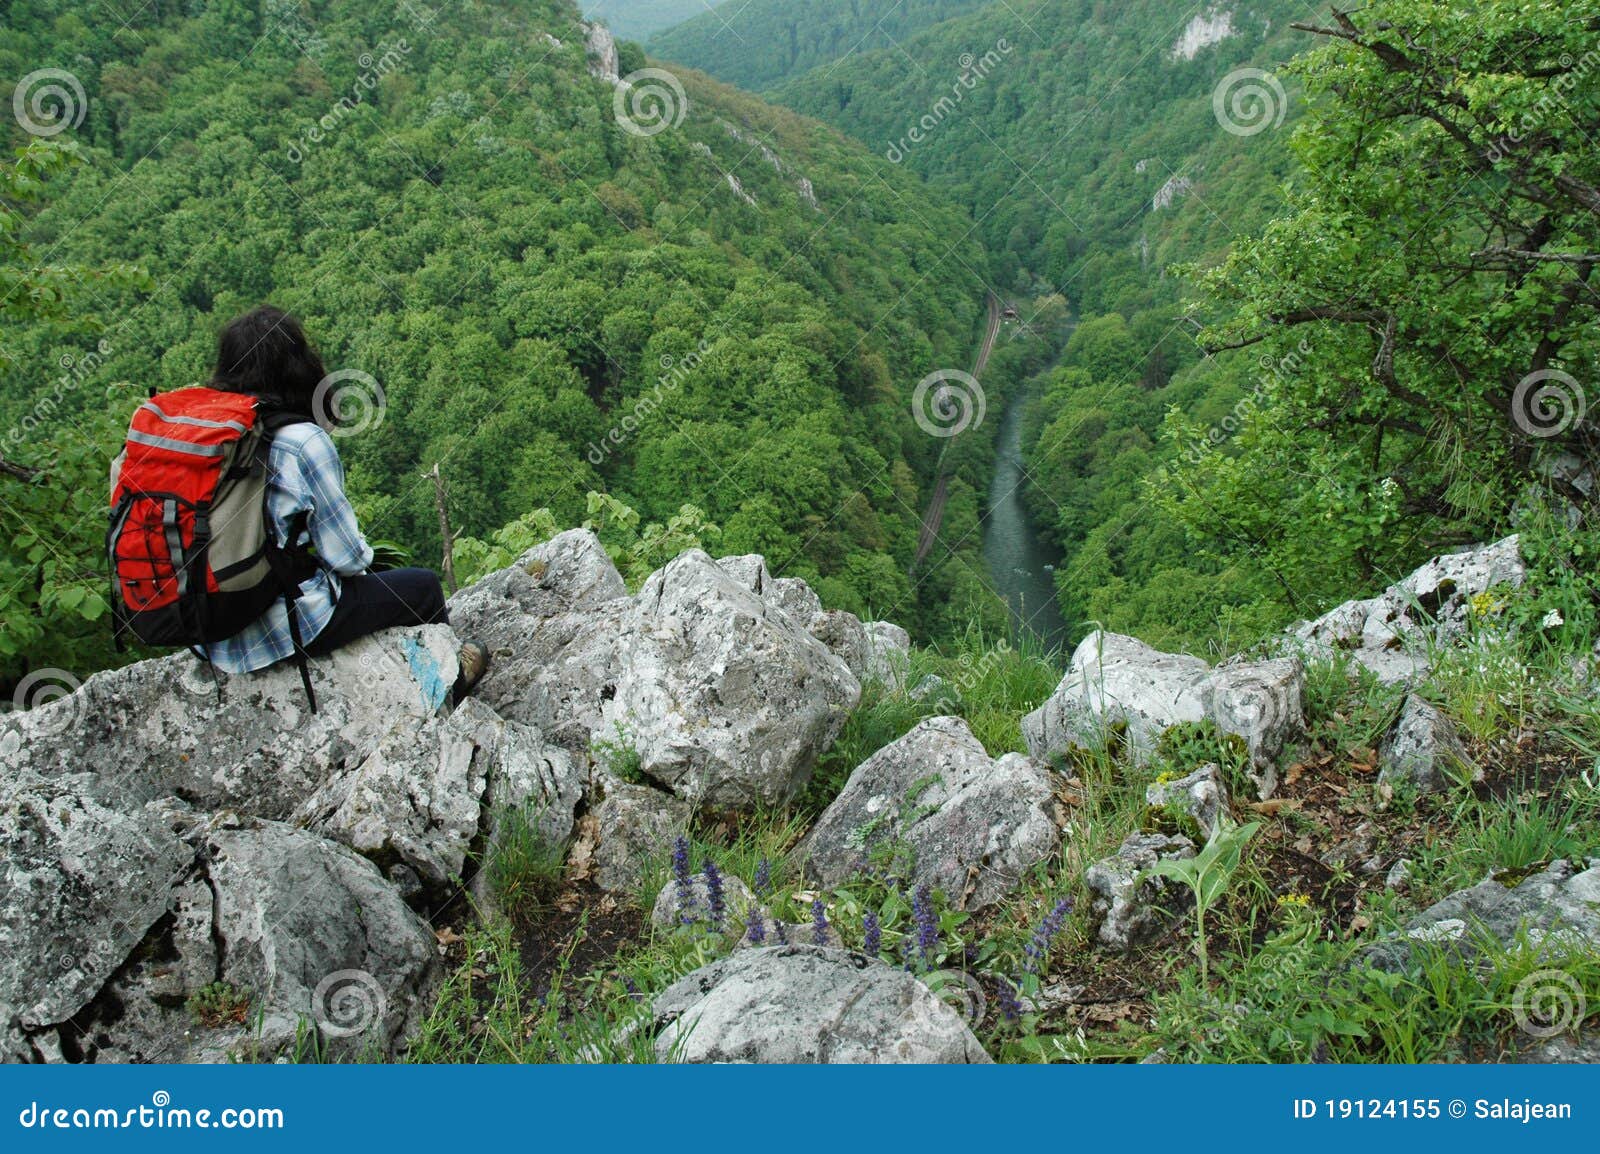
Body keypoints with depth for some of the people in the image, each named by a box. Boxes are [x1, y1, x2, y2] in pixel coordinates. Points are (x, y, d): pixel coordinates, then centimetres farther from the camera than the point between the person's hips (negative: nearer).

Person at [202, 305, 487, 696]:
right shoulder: (304, 442, -20)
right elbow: (345, 555, -15)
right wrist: (364, 556, 8)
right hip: (290, 627, -7)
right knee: (424, 585, 15)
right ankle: (450, 684, 42)